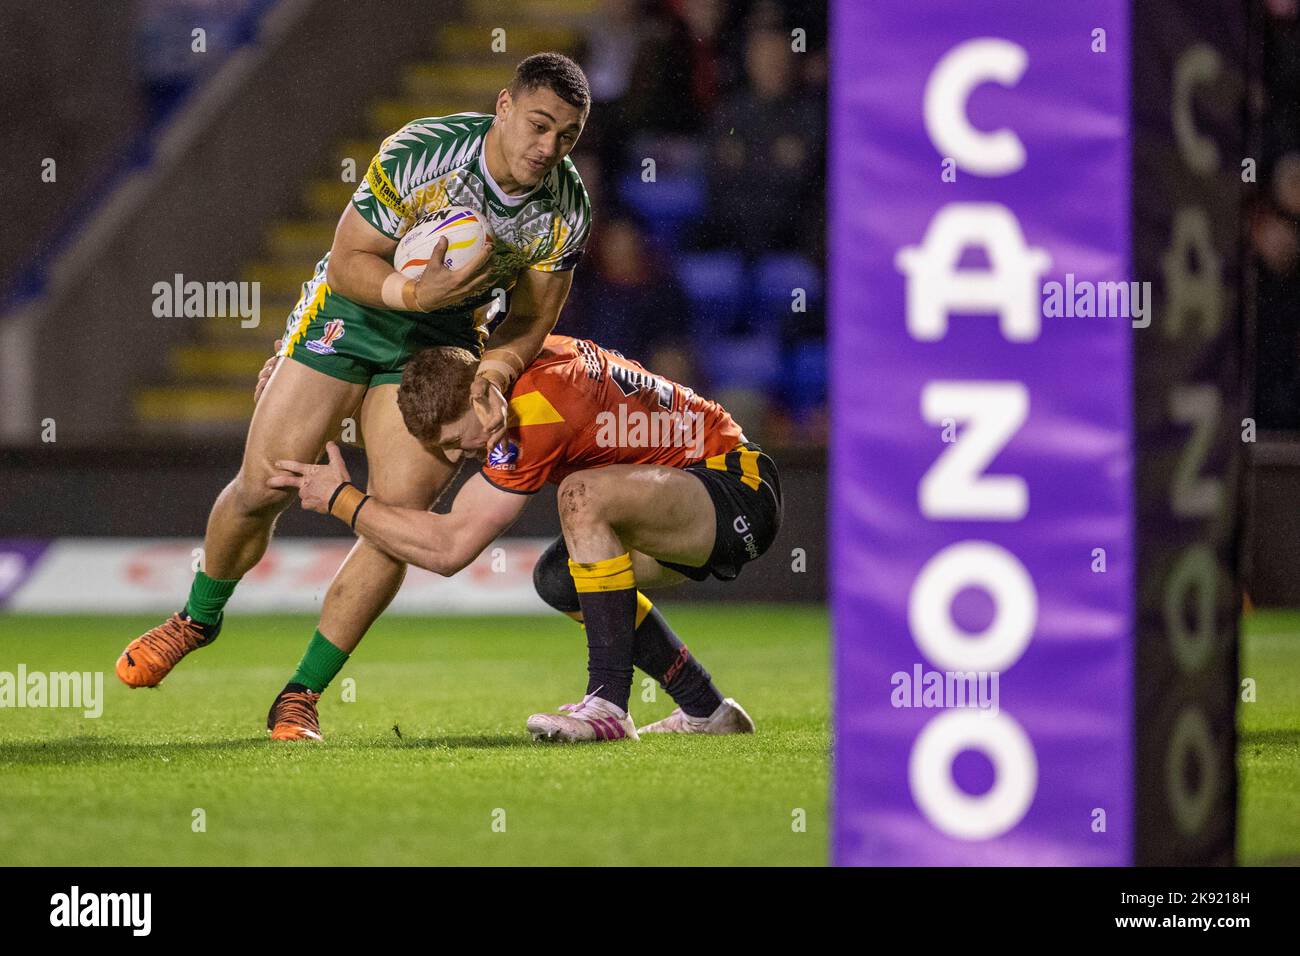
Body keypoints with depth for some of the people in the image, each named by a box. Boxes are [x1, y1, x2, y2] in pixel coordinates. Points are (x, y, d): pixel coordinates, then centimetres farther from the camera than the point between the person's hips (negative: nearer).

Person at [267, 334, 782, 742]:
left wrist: (339, 499, -15)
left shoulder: (537, 411, -26)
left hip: (739, 487, -10)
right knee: (558, 578, 7)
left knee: (584, 496, -30)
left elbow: (450, 547, -24)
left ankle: (609, 707, -27)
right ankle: (706, 711, 14)